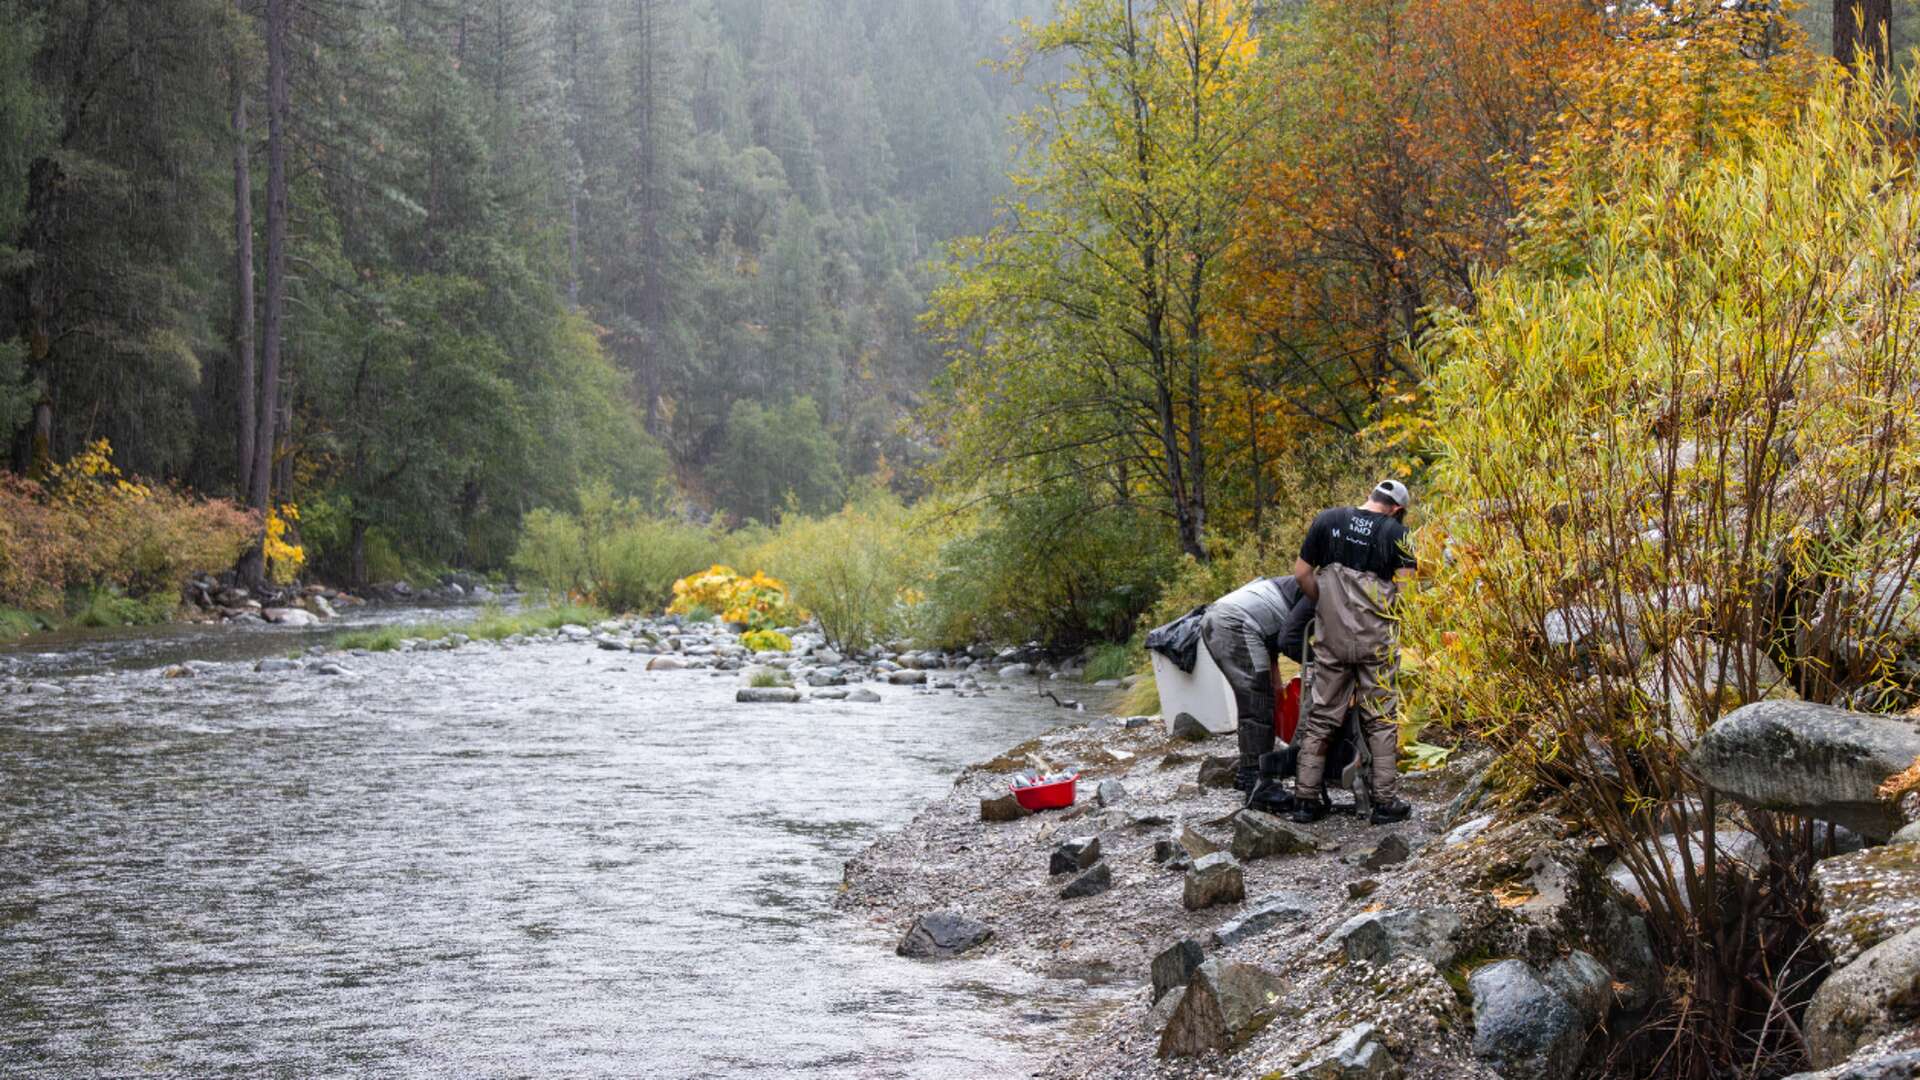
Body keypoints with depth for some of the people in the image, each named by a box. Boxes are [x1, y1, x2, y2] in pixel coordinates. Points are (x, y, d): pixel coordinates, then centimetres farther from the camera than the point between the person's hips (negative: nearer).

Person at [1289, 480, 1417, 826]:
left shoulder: (1327, 520, 3)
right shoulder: (1396, 532, -2)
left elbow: (1301, 573, 3)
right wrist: (1388, 610, 10)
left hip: (1331, 637, 2)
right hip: (1375, 640, -2)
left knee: (1321, 718, 9)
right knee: (1380, 720, 7)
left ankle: (1306, 799, 9)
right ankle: (1385, 801, 7)